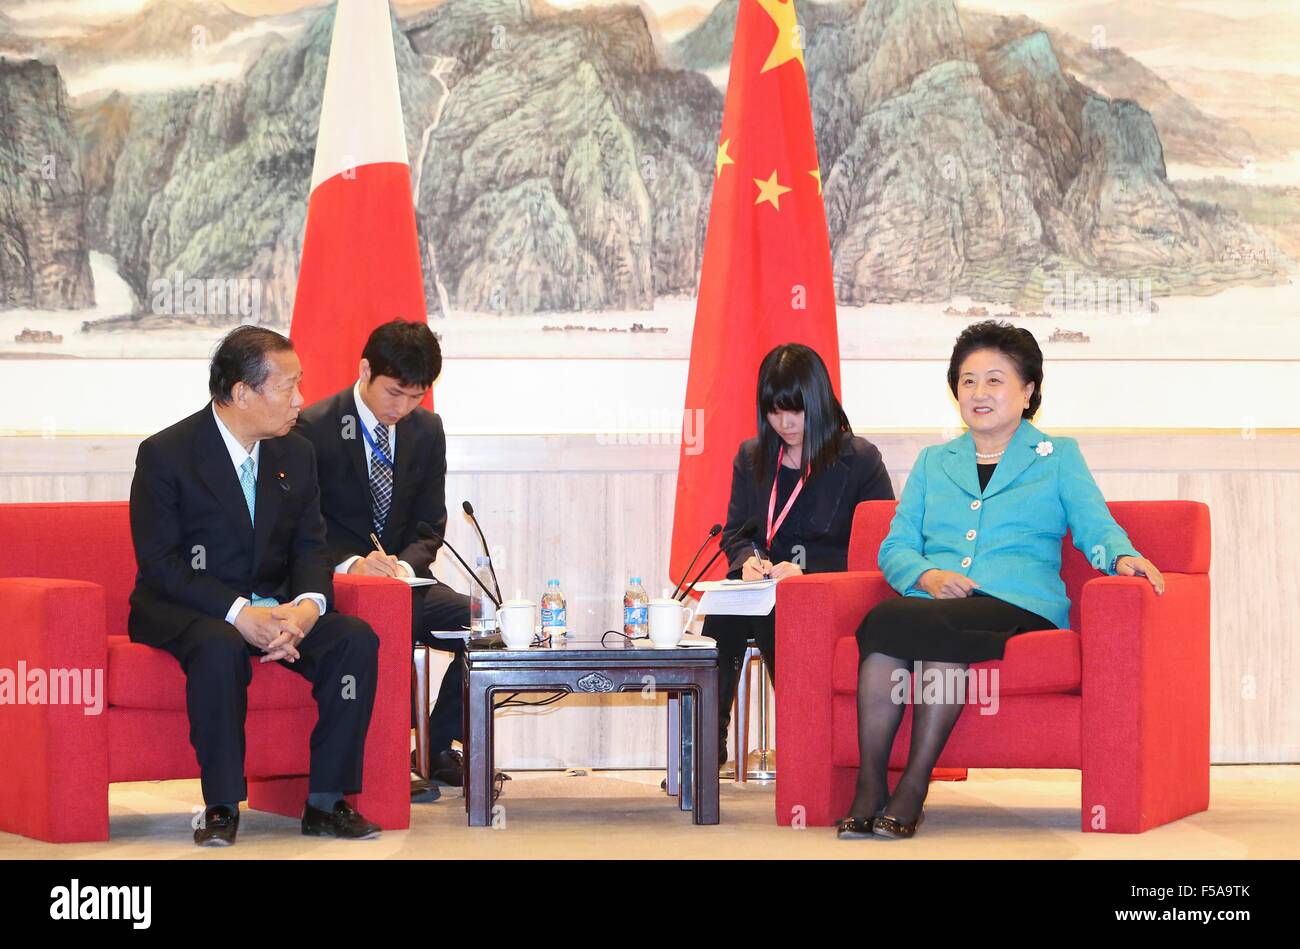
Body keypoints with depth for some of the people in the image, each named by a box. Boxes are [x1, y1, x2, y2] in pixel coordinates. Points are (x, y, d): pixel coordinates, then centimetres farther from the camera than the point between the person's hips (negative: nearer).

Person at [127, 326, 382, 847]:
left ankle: (326, 801, -16)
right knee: (220, 648, -38)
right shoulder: (165, 454, -9)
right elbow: (160, 563, -15)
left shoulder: (296, 454, 8)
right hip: (185, 610, -5)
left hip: (274, 608, 5)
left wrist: (307, 604, -17)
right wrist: (238, 613, -27)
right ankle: (222, 805, -26)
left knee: (356, 640, -20)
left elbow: (310, 546, 6)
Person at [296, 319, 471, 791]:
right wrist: (349, 563, -29)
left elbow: (430, 526, 8)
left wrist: (406, 563, -15)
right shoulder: (314, 427, -9)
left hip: (403, 580, 6)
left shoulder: (426, 430, 7)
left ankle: (438, 748, 2)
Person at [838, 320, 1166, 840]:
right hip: (936, 601, 3)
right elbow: (895, 547, 18)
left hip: (1019, 605, -3)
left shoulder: (1058, 456, 20)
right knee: (884, 624, -35)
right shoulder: (933, 462, 28)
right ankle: (869, 786, -35)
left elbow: (1096, 528, 7)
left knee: (900, 624, -37)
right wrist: (927, 575, -5)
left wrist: (1123, 556, -18)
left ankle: (913, 788, -34)